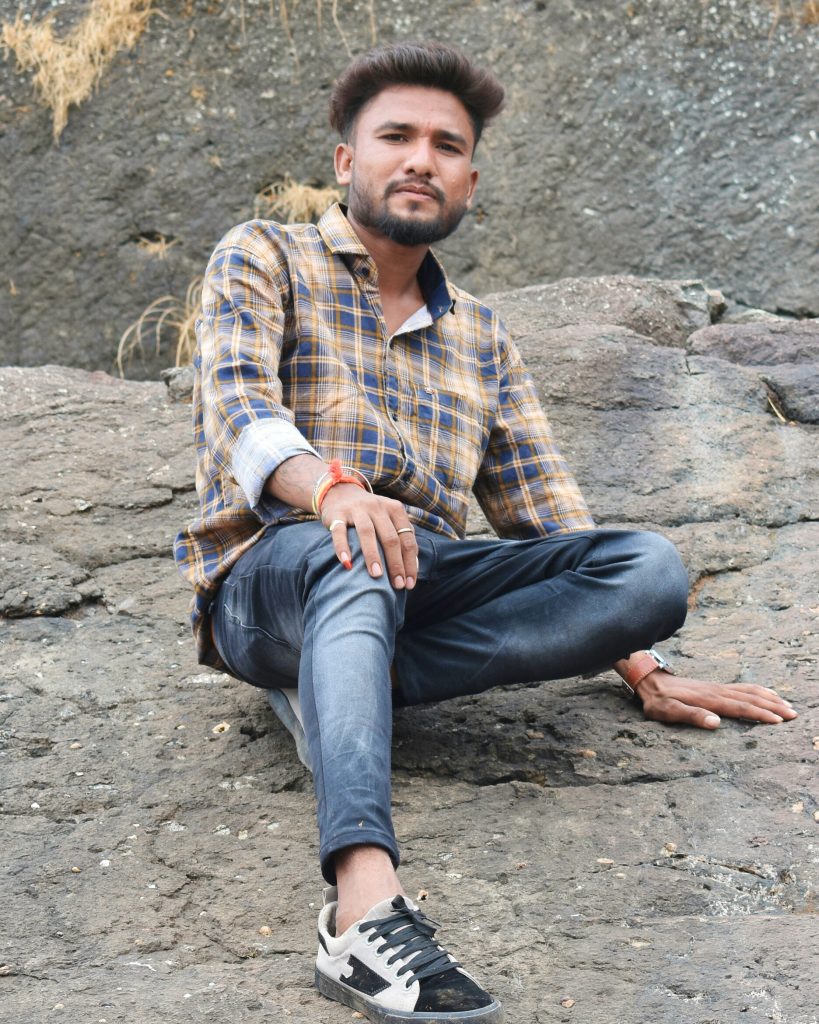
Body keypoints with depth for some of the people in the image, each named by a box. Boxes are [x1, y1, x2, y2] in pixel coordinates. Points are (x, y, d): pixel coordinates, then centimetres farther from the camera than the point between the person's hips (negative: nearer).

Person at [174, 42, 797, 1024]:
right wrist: (330, 490, -33)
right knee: (356, 560, -40)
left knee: (651, 567, -18)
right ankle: (367, 909, -58)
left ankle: (334, 692, -23)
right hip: (269, 574, -4)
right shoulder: (262, 259, 9)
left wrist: (637, 666, 11)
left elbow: (541, 504, 21)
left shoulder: (480, 337, 24)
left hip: (425, 580, 5)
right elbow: (239, 401, -10)